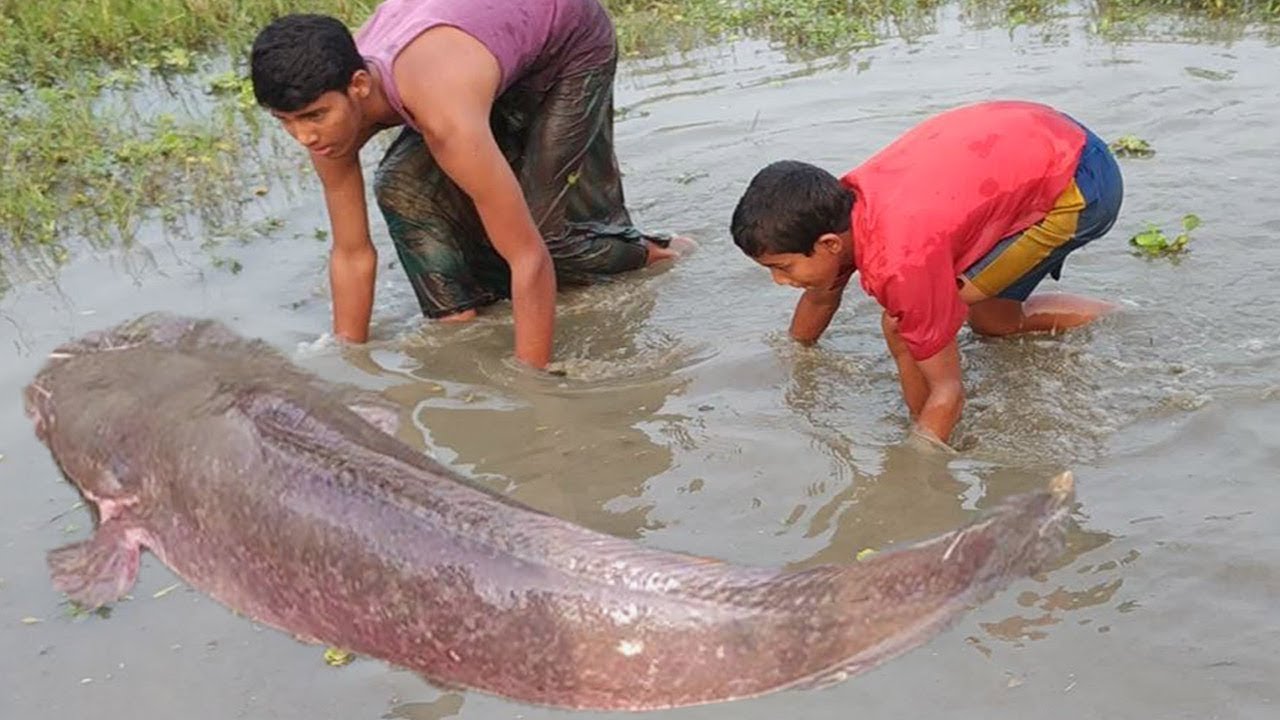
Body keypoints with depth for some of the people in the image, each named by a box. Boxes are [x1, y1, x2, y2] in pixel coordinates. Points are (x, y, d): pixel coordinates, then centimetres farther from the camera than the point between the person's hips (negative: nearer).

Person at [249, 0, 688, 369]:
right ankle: (459, 321, 2)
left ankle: (650, 255, 20)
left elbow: (529, 258, -43)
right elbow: (351, 254, -13)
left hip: (572, 41, -6)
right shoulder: (329, 103, -23)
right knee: (403, 187, -13)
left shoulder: (444, 115, -46)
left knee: (544, 224, -9)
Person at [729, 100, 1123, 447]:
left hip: (1080, 184, -9)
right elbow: (820, 298, 16)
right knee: (989, 318, 23)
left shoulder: (901, 262, -33)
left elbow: (947, 390, -22)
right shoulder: (837, 208, -7)